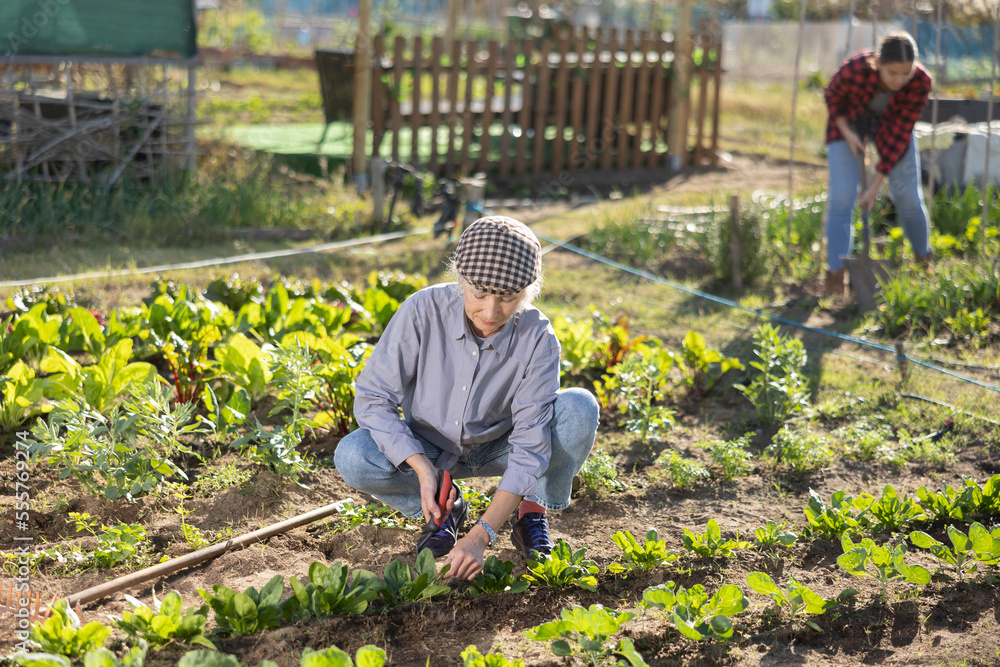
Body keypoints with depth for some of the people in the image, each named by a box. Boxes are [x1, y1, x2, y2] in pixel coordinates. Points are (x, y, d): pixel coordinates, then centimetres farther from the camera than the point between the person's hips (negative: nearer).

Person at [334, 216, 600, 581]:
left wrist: (480, 536, -39)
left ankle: (532, 511, -2)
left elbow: (530, 445, -29)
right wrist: (422, 469, -33)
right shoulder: (423, 311, -26)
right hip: (428, 450, 1)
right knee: (351, 458, -29)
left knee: (580, 407, -28)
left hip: (497, 449, -1)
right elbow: (372, 396, -20)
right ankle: (447, 506, 0)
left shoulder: (537, 339, -26)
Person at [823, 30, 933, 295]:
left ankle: (925, 260, 20)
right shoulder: (853, 70, -37)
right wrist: (847, 133, -22)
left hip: (890, 122, 1)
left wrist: (878, 180, -23)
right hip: (851, 120, -1)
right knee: (841, 196, -13)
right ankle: (835, 273, -8)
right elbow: (832, 97, -12)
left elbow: (900, 132, -23)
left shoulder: (920, 82, -31)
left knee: (907, 194, -3)